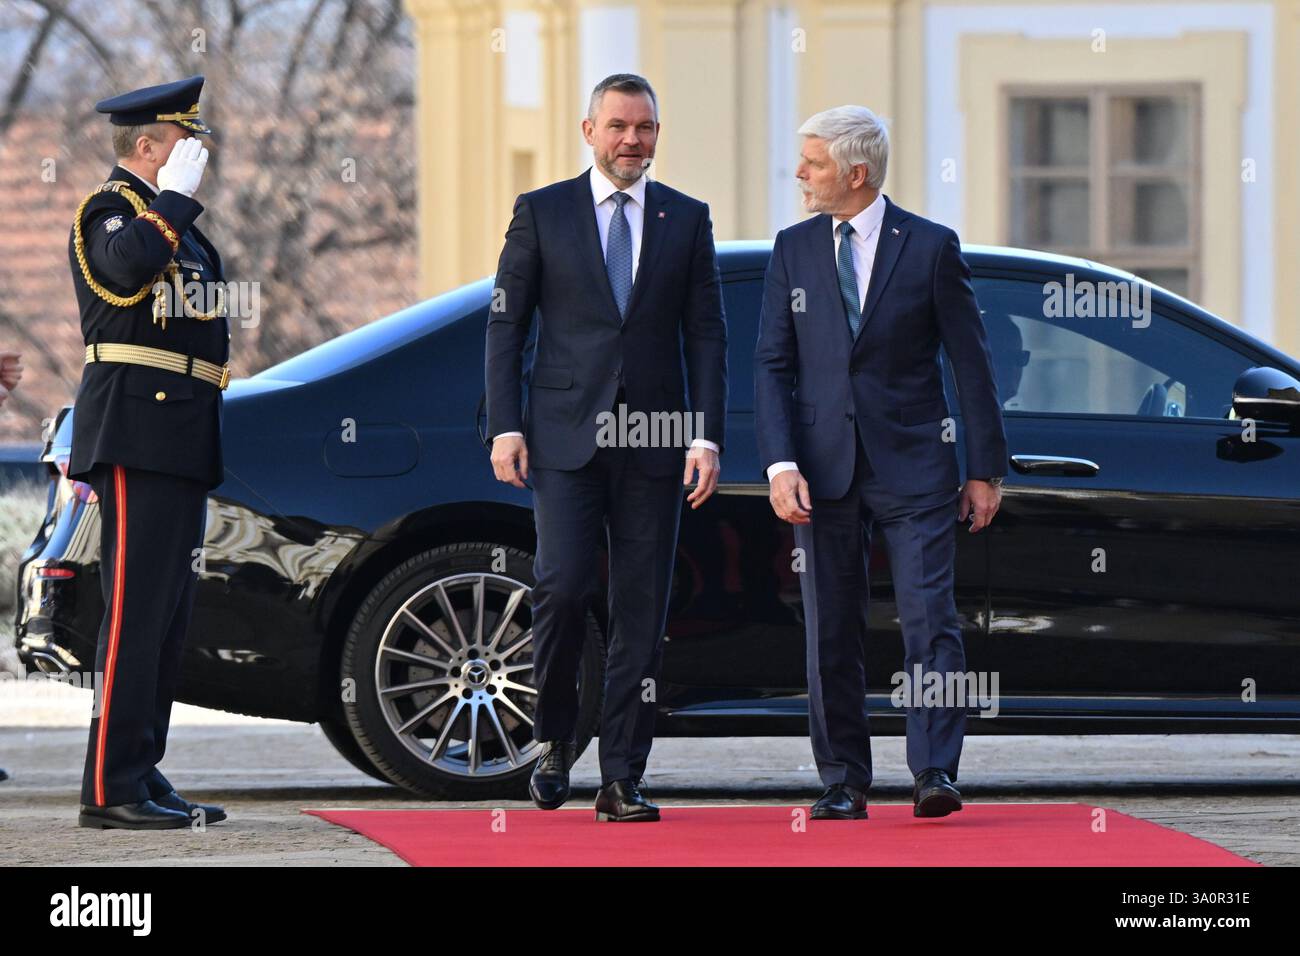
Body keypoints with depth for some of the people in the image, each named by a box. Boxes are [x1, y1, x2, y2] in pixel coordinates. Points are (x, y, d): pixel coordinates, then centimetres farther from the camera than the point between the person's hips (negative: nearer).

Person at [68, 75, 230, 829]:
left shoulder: (174, 221, 23)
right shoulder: (110, 210, -7)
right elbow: (128, 265, -31)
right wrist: (177, 196, -20)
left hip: (182, 448, 10)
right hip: (138, 438, -10)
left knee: (168, 620, 9)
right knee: (136, 611, -13)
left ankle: (144, 775, 13)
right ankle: (110, 788, -15)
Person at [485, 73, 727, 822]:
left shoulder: (687, 220, 9)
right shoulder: (542, 213, 5)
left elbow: (707, 333, 8)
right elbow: (506, 324, 5)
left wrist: (708, 437, -2)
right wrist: (505, 427, -5)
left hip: (654, 442, 2)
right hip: (566, 436, -2)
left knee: (642, 612, 0)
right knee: (563, 587, -14)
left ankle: (623, 778, 4)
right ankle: (555, 737, 9)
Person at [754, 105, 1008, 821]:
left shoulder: (930, 247, 0)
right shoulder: (794, 251, 8)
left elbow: (970, 360, 3)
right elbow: (772, 364, 6)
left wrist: (984, 468, 1)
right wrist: (780, 464, -7)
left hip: (912, 466, -2)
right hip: (824, 467, 3)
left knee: (930, 620, -9)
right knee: (831, 633, 4)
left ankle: (934, 774, -10)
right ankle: (842, 782, 10)